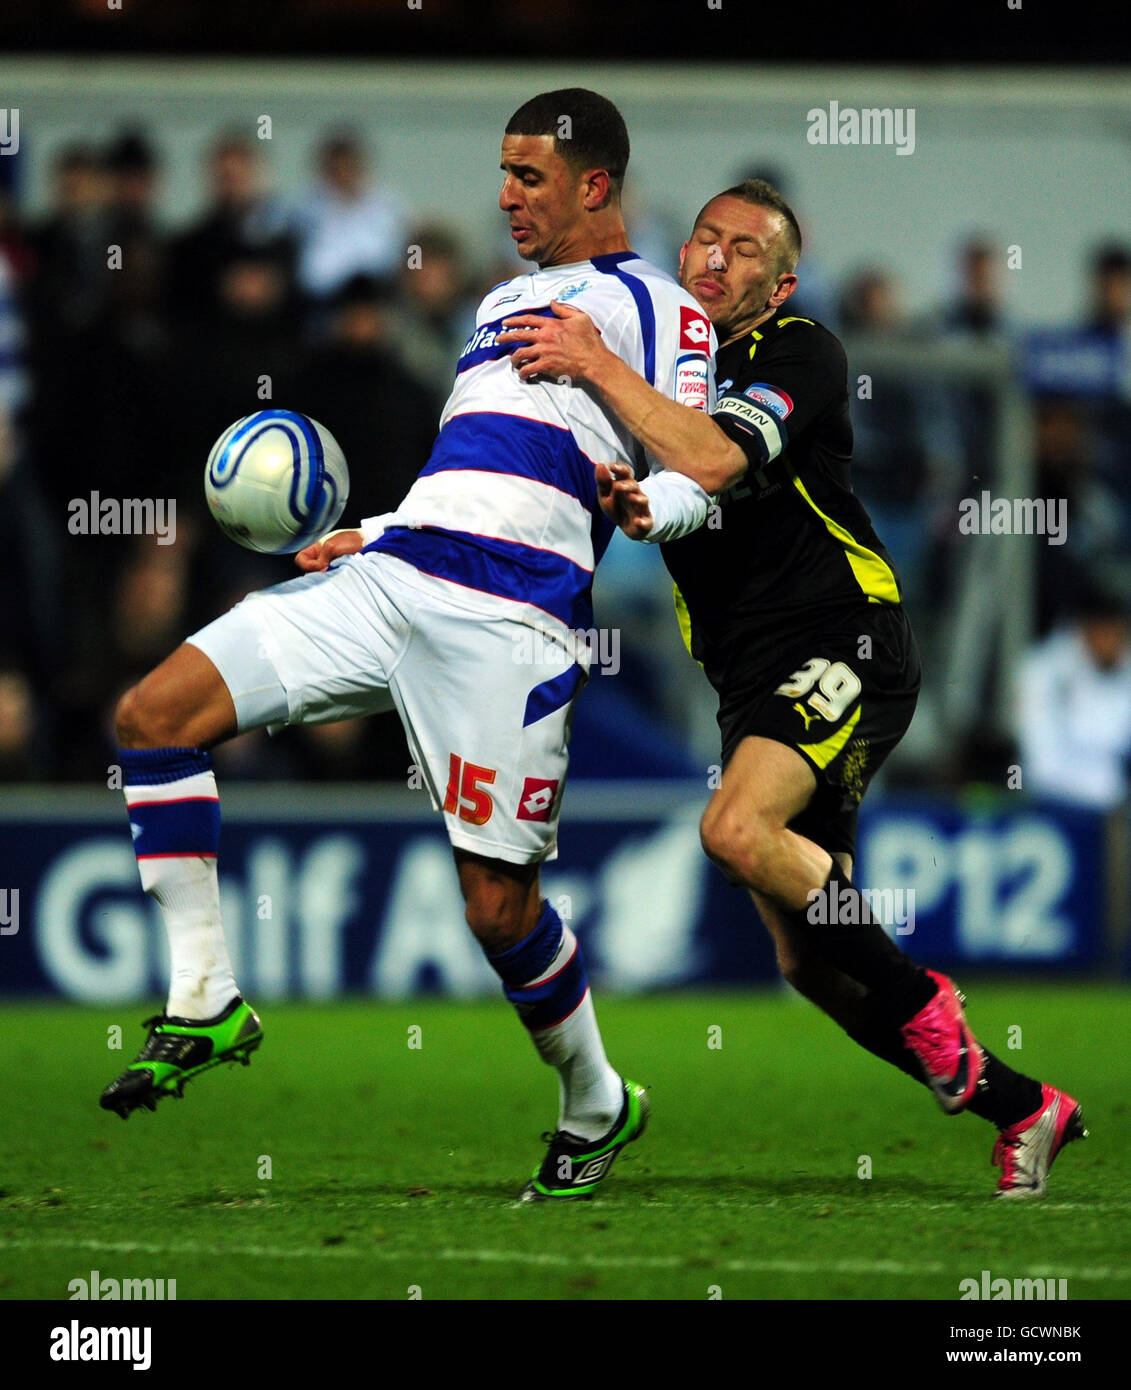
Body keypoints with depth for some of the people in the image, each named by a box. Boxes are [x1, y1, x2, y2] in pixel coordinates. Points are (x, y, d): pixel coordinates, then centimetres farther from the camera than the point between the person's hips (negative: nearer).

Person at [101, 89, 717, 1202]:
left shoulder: (655, 308, 6)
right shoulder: (501, 303, 30)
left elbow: (693, 478, -5)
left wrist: (643, 505, -26)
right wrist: (362, 537, 24)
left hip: (508, 612, -7)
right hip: (389, 571, 7)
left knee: (497, 904, -9)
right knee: (153, 714, -8)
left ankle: (595, 1108, 17)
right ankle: (204, 1004, -4)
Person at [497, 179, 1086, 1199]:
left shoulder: (799, 353, -7)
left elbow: (713, 461, -24)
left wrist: (597, 366, -24)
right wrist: (624, 503, -5)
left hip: (844, 649, -8)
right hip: (753, 683, 8)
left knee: (738, 828, -33)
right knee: (806, 962, 3)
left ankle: (918, 1003, -14)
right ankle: (1024, 1111, 16)